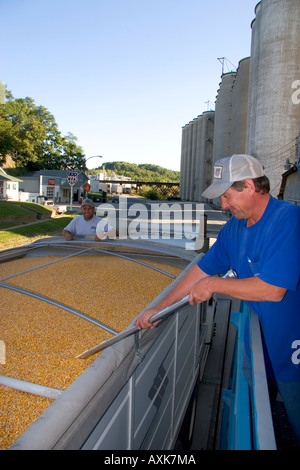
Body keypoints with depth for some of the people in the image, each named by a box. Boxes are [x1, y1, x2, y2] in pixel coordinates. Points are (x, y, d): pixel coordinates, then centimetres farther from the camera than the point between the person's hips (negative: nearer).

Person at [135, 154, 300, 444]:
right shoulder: (234, 227, 1)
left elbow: (273, 289, -30)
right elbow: (203, 269, 6)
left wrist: (213, 285, -17)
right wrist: (157, 309, 6)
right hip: (263, 337, 7)